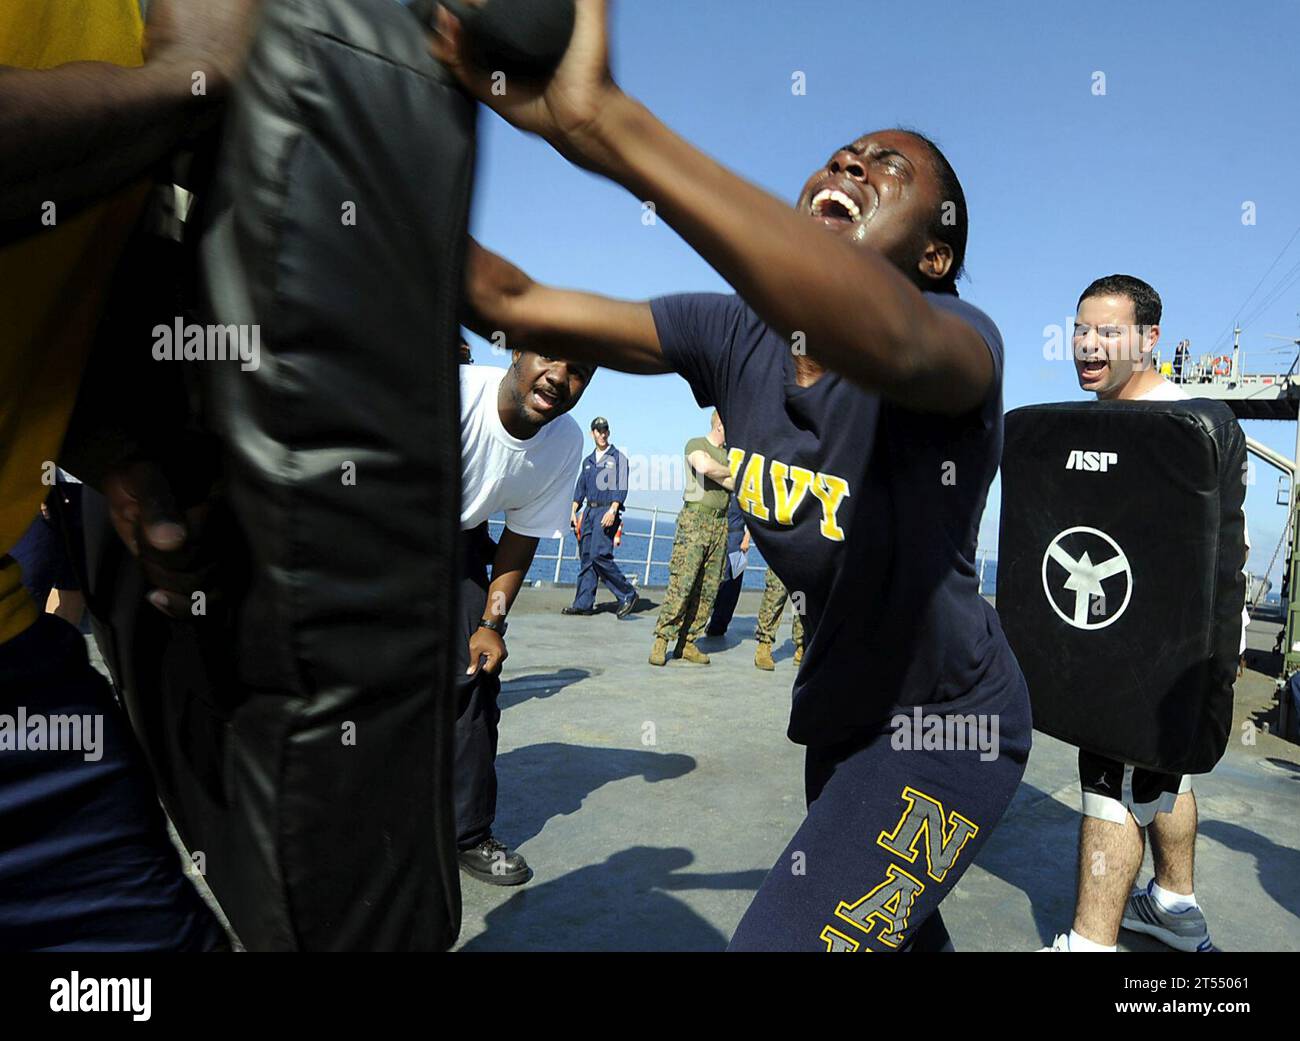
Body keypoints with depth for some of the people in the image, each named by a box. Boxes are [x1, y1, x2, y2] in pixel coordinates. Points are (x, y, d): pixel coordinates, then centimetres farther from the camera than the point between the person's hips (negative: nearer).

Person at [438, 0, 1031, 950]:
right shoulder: (736, 338, -10)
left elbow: (891, 340, -52)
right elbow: (510, 301, -13)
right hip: (842, 710, 6)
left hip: (950, 722, -5)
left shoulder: (961, 341, -26)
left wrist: (606, 122, -57)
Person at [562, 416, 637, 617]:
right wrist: (573, 511, 10)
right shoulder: (588, 461, 19)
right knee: (587, 557, 4)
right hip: (589, 511, 6)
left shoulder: (618, 457, 1)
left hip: (607, 512, -6)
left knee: (599, 554, -18)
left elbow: (621, 488, -8)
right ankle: (583, 604, 7)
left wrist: (612, 511, -19)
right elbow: (580, 488, 21)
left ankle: (627, 594, -7)